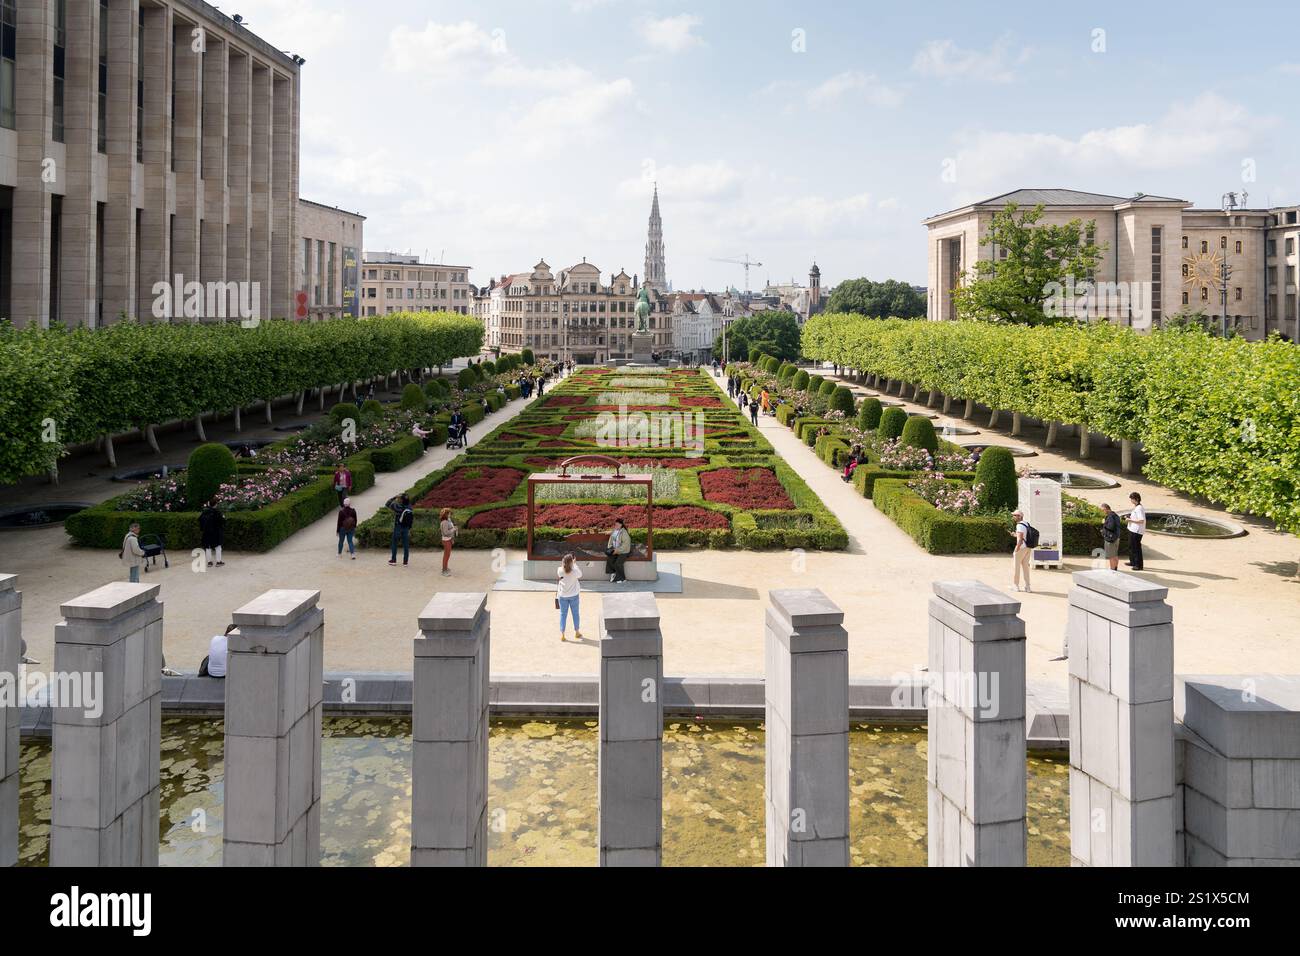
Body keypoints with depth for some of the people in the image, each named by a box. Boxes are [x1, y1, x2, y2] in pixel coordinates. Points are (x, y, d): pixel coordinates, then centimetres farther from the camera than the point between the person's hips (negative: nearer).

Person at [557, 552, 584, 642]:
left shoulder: (560, 570, -15)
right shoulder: (575, 571, -19)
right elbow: (580, 575, 4)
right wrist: (575, 563, 8)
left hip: (562, 595, 0)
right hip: (574, 595, 0)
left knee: (563, 614, 8)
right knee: (575, 613, 15)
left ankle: (562, 635, 6)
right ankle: (577, 633, 27)